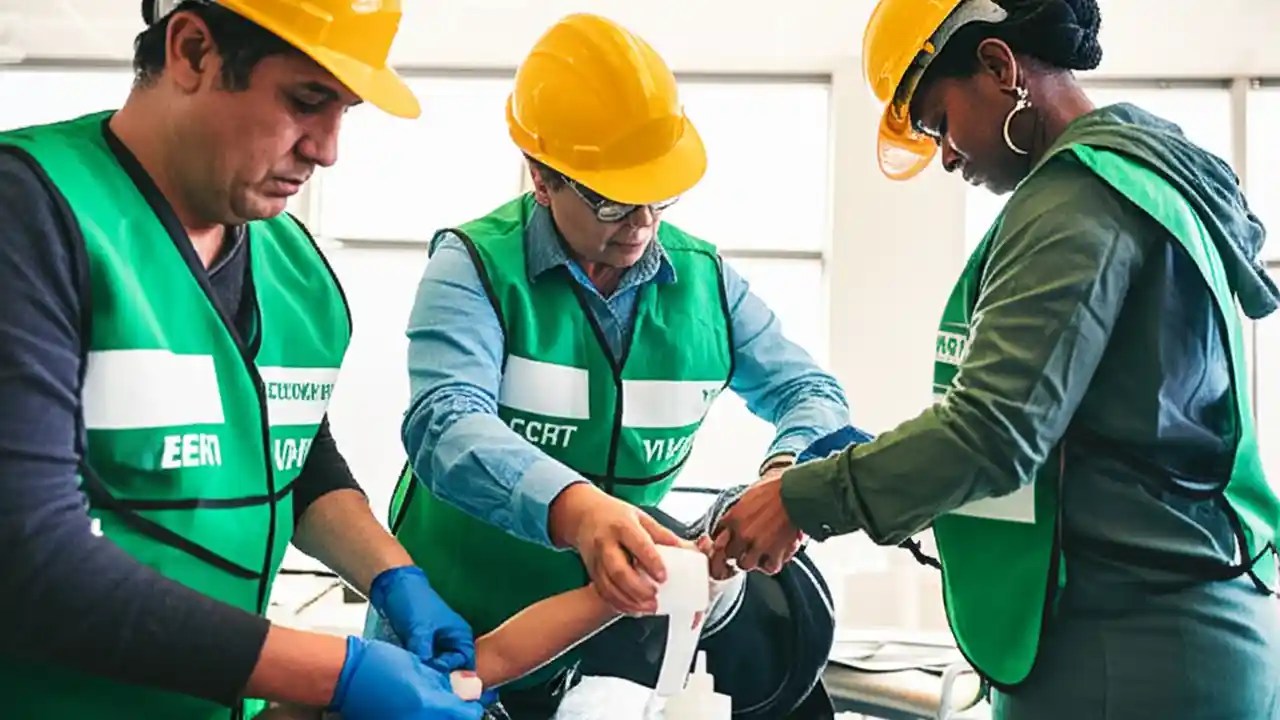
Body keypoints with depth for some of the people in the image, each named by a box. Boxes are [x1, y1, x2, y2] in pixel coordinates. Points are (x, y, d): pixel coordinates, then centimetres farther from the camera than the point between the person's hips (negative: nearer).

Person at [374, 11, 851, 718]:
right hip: (451, 628, -3)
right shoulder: (476, 266, -16)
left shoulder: (705, 280, -2)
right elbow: (447, 424, -30)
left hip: (614, 618, 3)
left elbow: (809, 391, 1)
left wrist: (789, 473, -23)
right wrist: (573, 508, -49)